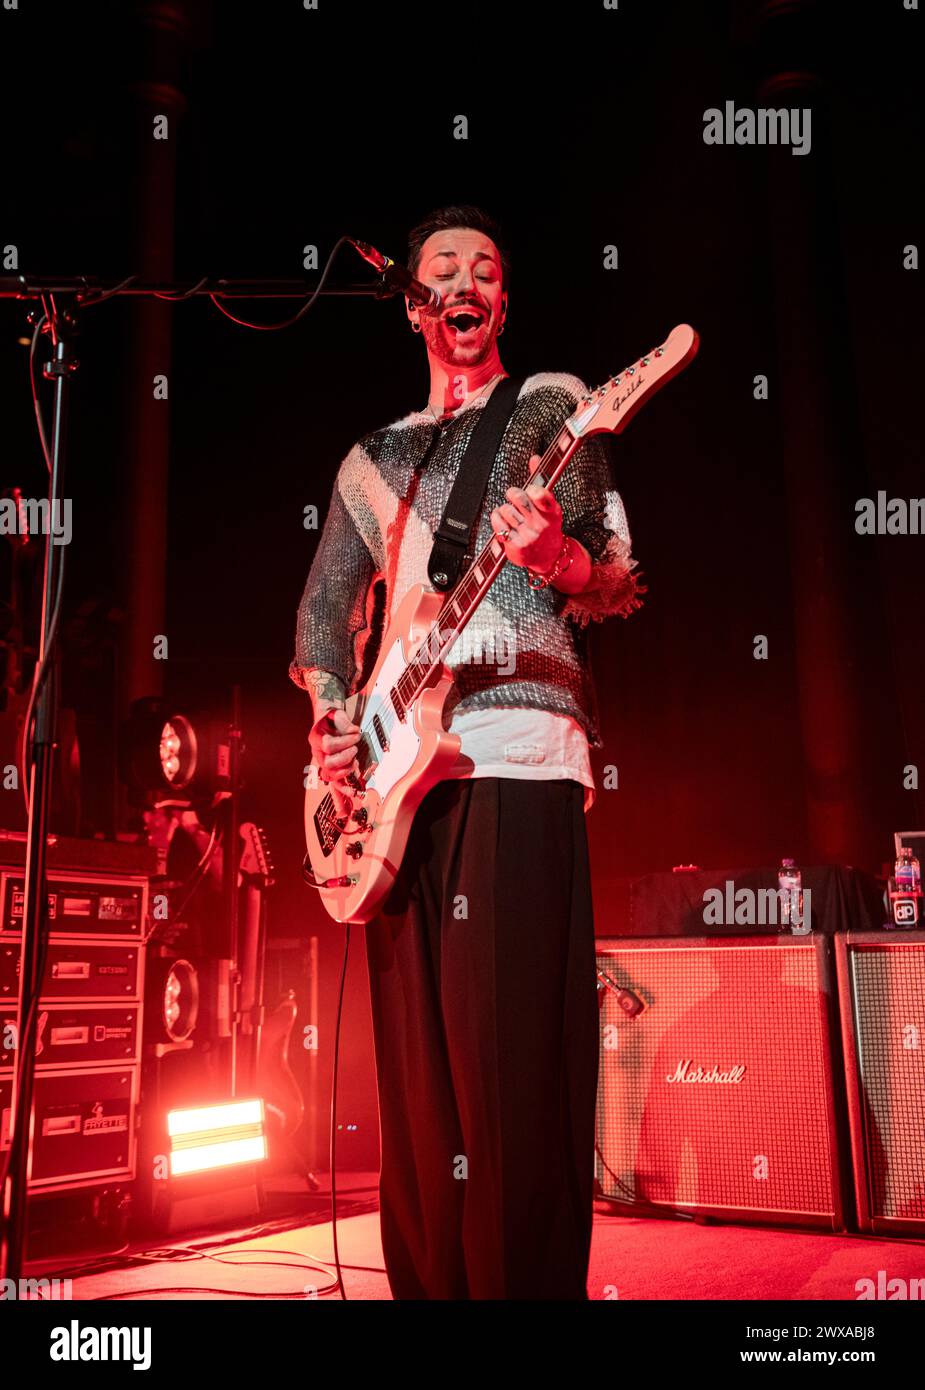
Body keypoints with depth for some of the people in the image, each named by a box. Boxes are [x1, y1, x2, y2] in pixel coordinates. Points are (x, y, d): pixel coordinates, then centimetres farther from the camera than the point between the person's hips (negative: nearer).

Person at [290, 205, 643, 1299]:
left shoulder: (551, 404, 11)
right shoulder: (375, 458, 23)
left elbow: (617, 584, 2)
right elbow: (326, 605, 20)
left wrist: (559, 560, -21)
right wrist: (329, 714, 1)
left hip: (520, 753, -4)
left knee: (513, 1058, -10)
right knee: (415, 1070, 7)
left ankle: (530, 1278, 2)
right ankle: (427, 1279, 20)